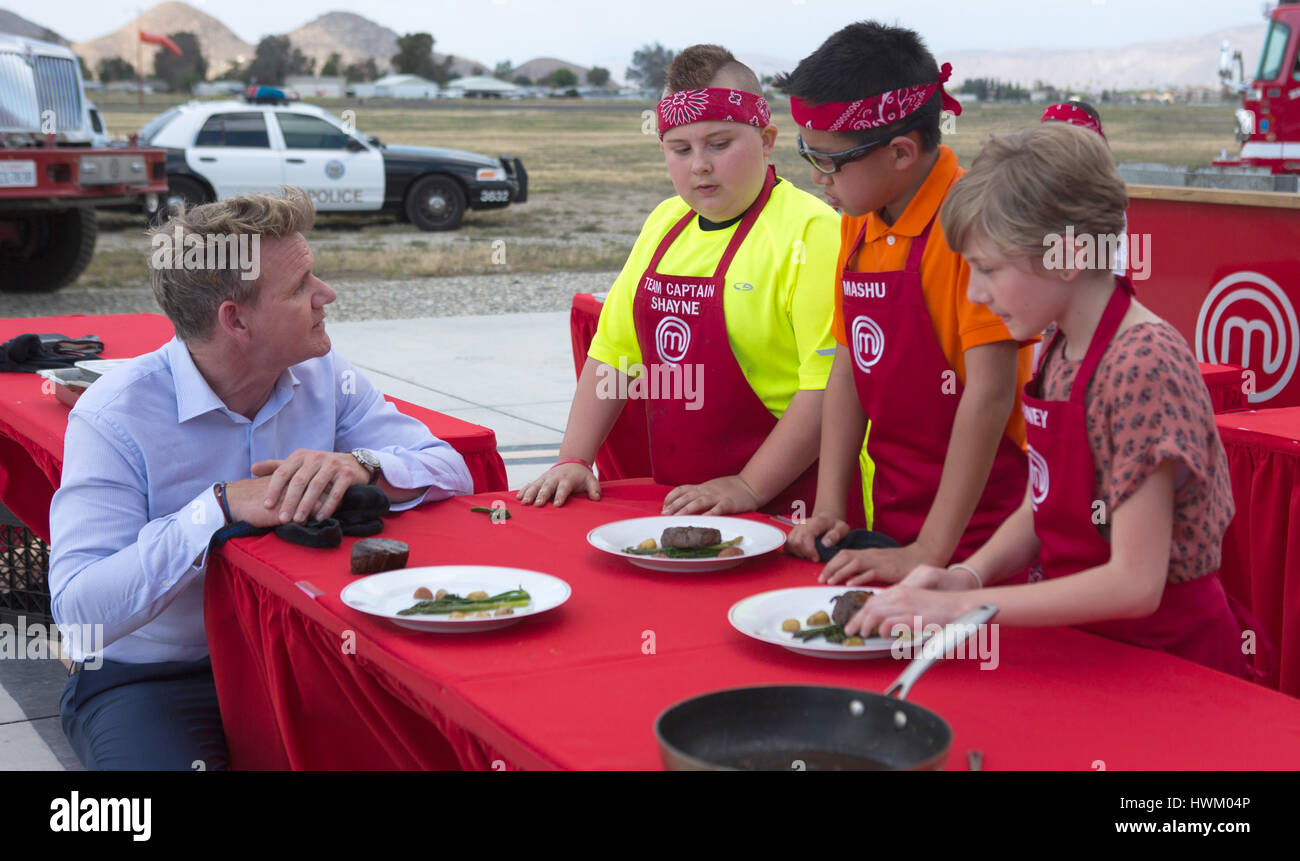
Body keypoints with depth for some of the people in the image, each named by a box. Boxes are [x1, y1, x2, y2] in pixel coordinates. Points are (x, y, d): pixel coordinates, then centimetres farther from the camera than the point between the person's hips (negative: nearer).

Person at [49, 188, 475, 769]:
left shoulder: (325, 380, 0)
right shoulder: (114, 415, -17)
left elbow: (451, 472, -6)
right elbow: (79, 610, -25)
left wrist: (362, 467, -28)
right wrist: (221, 508, -32)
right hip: (149, 679, -3)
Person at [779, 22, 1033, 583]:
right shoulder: (858, 223, 7)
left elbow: (990, 394, -21)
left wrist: (930, 552, -23)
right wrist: (829, 510, 1)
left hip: (980, 532, -7)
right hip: (892, 526, 7)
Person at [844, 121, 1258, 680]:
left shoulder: (1144, 365, -21)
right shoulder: (1059, 351, 5)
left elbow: (1134, 584, -24)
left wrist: (960, 606, -23)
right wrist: (970, 574, -7)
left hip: (1162, 649, -7)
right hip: (1079, 634, 7)